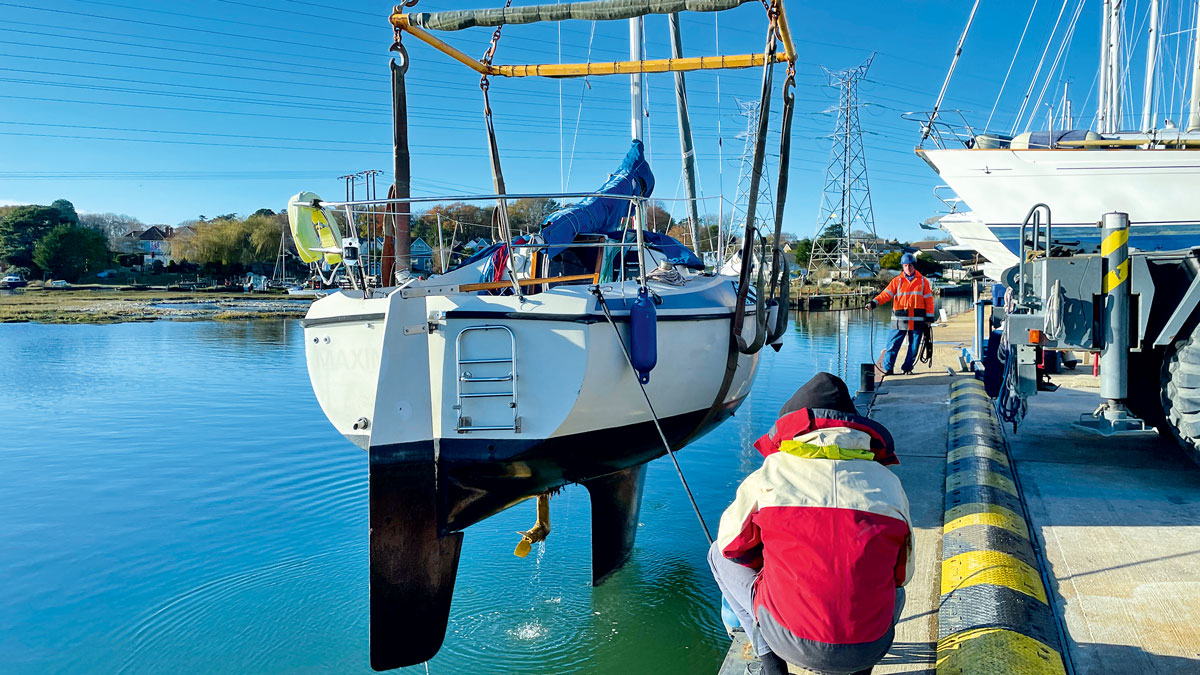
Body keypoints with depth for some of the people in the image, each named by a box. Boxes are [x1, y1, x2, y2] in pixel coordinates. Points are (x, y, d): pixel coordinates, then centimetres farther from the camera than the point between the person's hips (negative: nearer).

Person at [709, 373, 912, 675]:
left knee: (720, 554, 21)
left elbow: (732, 544, 16)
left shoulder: (770, 473, 2)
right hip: (871, 647, 4)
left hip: (792, 645, -3)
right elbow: (903, 573, 18)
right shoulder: (888, 482, 8)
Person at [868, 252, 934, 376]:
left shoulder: (923, 281, 7)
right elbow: (886, 294, -5)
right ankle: (888, 369, 2)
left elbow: (929, 300, 9)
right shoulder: (897, 281, 5)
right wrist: (874, 302, -23)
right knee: (892, 345, -5)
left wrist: (928, 319, 4)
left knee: (914, 347, 7)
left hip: (917, 321, 1)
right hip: (900, 321, -1)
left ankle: (907, 368, 21)